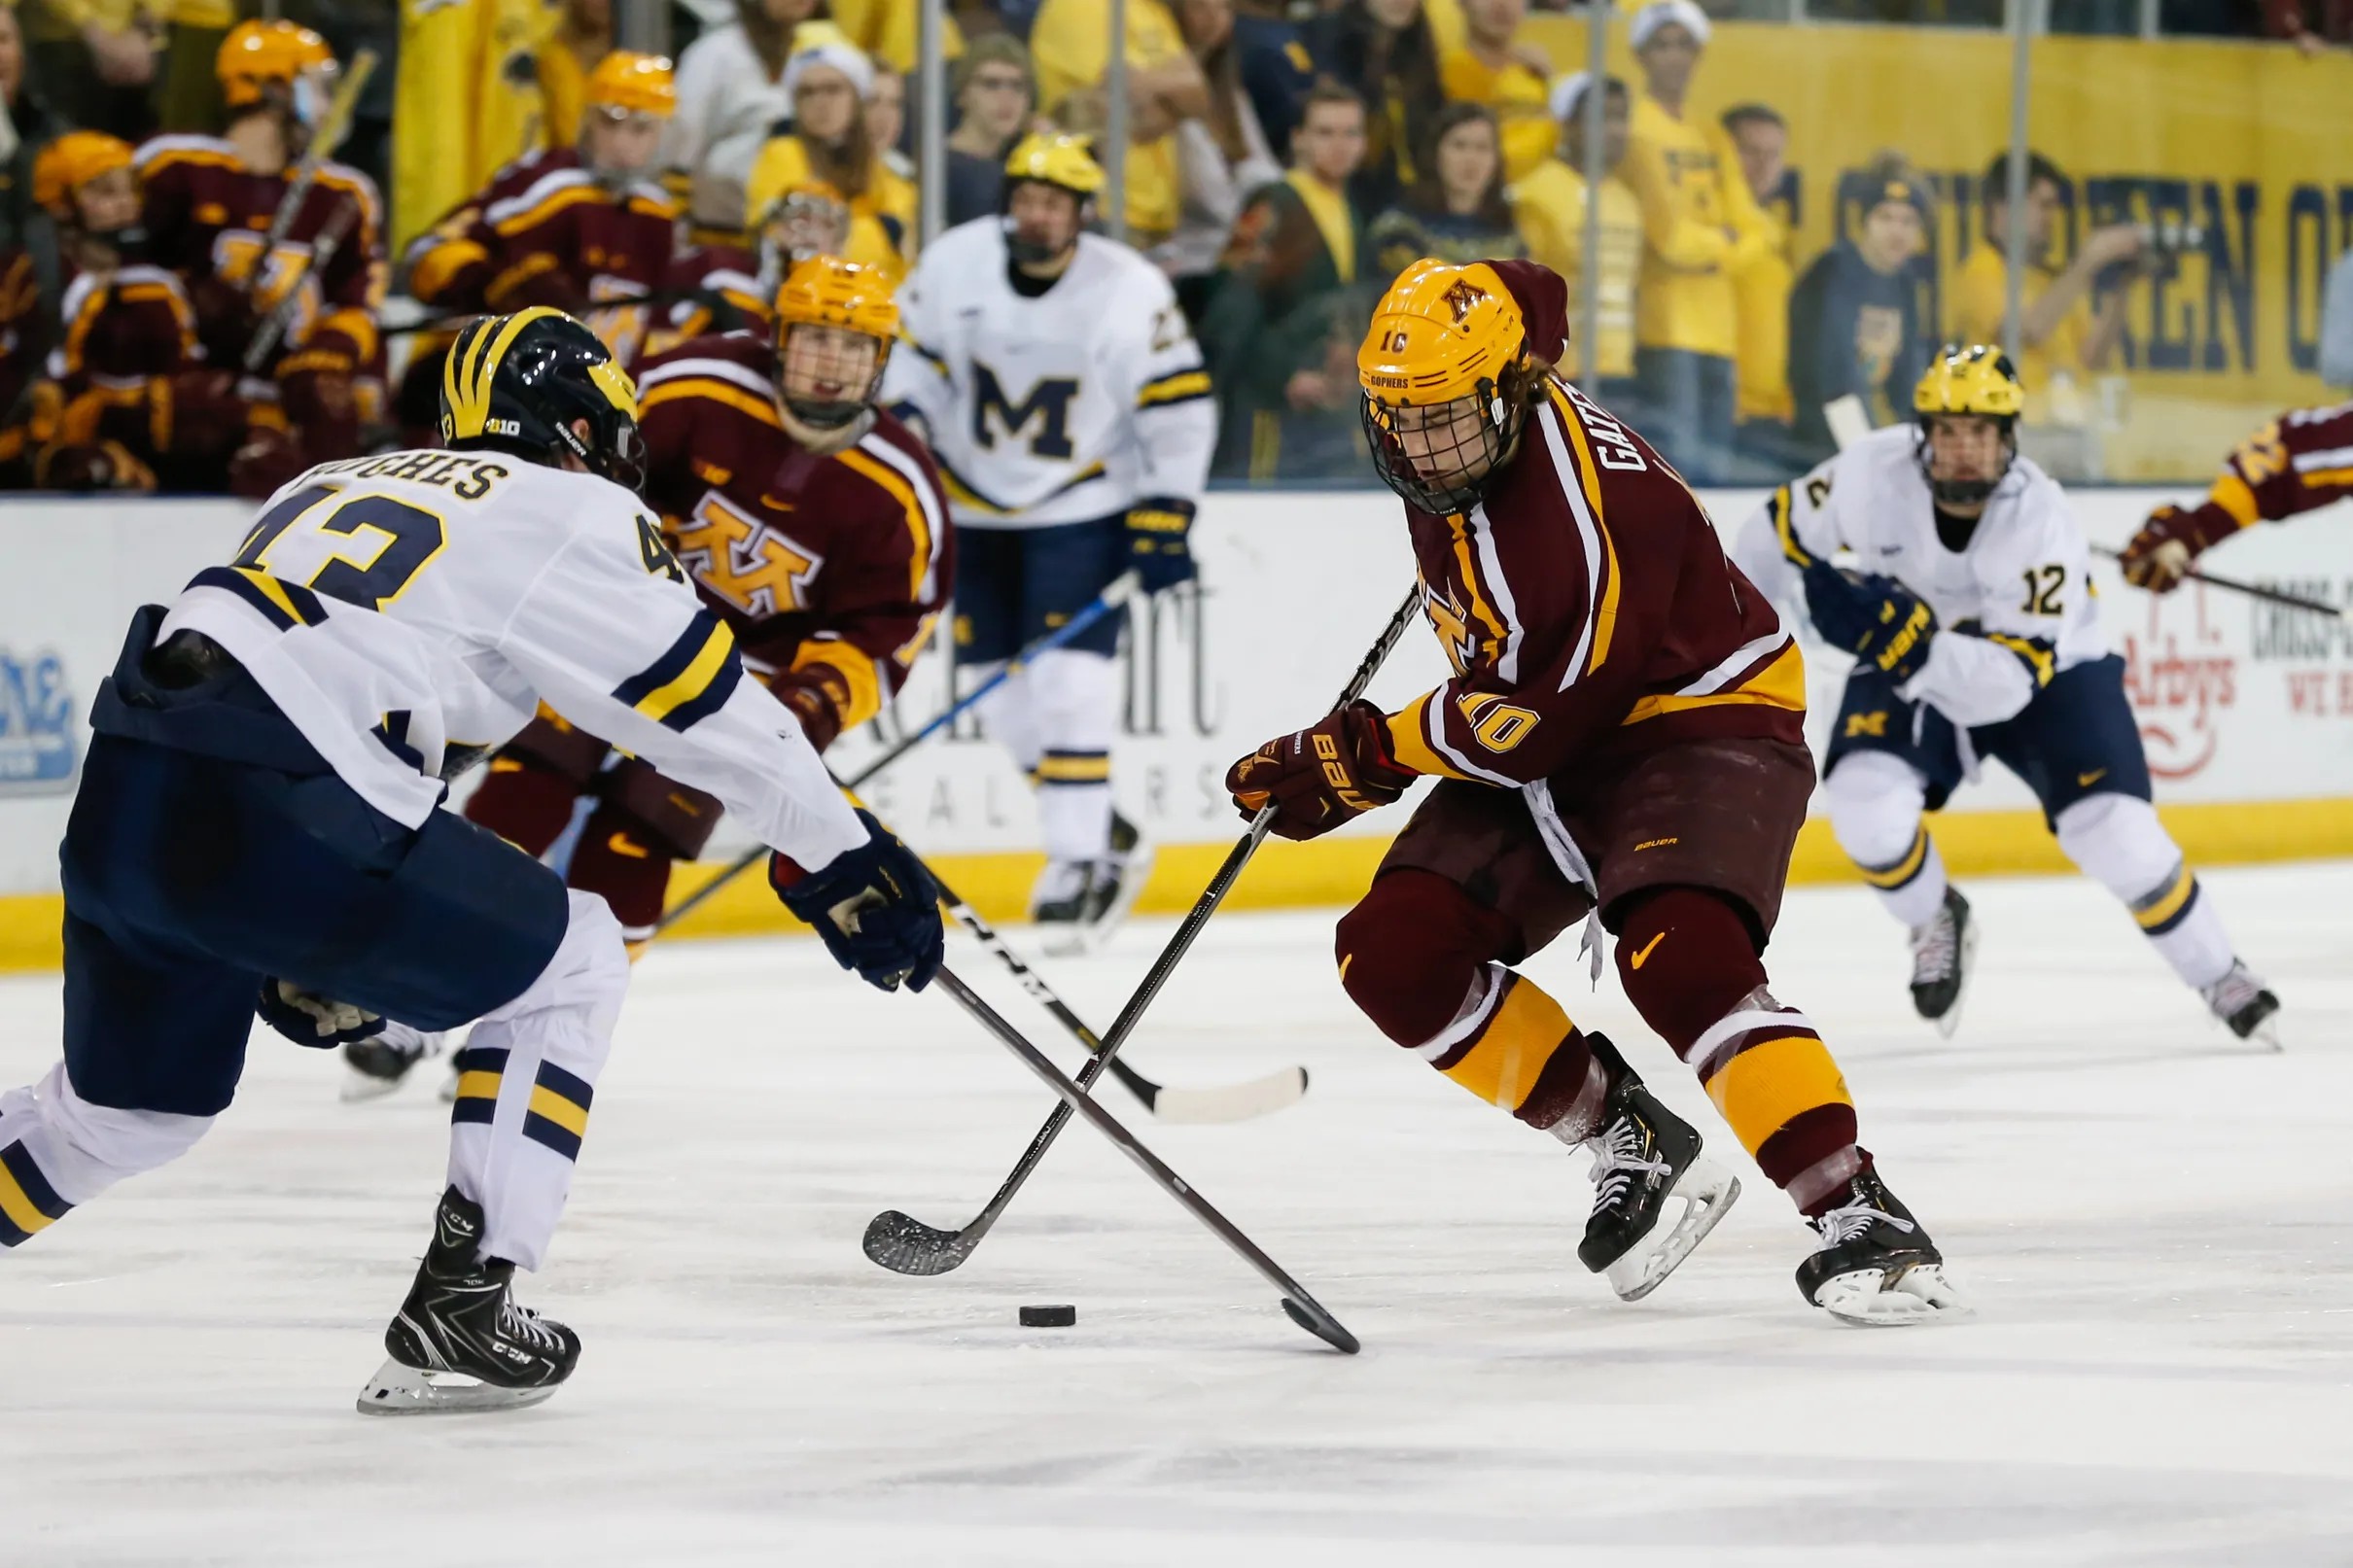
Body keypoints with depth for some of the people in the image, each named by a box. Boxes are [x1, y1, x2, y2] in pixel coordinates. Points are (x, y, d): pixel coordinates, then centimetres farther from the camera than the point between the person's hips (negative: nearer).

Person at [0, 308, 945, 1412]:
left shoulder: (333, 487, 32)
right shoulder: (570, 515, 11)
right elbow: (716, 714, 10)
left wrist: (297, 950, 37)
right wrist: (849, 864, 20)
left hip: (119, 793, 7)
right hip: (270, 816, -7)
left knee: (127, 1111, 27)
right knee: (569, 970, 11)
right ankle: (457, 1314, 6)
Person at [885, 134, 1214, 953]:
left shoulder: (1131, 293, -16)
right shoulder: (954, 263, -9)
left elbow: (1180, 410, -9)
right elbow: (911, 356, 5)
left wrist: (1166, 516, -12)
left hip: (1083, 509, -4)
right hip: (976, 508, 4)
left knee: (1069, 681, -16)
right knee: (1002, 693, 5)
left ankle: (1079, 863, -11)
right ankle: (1106, 835, 21)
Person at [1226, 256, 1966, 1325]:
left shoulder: (1595, 502, -30)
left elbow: (1550, 717, -29)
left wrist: (1369, 752, -21)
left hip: (1699, 724, -9)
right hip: (1547, 754, 9)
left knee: (1679, 958, -34)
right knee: (1395, 955, -7)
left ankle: (1857, 1218, -32)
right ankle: (1631, 1143, 5)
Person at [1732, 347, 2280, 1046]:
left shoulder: (2041, 521, -32)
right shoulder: (1874, 473, -25)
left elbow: (2009, 680, -38)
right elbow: (1782, 534, -6)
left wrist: (1901, 635, -51)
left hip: (2049, 668, -2)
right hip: (1909, 668, 2)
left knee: (2114, 830, -18)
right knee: (1865, 799, -24)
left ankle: (2219, 977, 7)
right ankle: (1936, 922, 9)